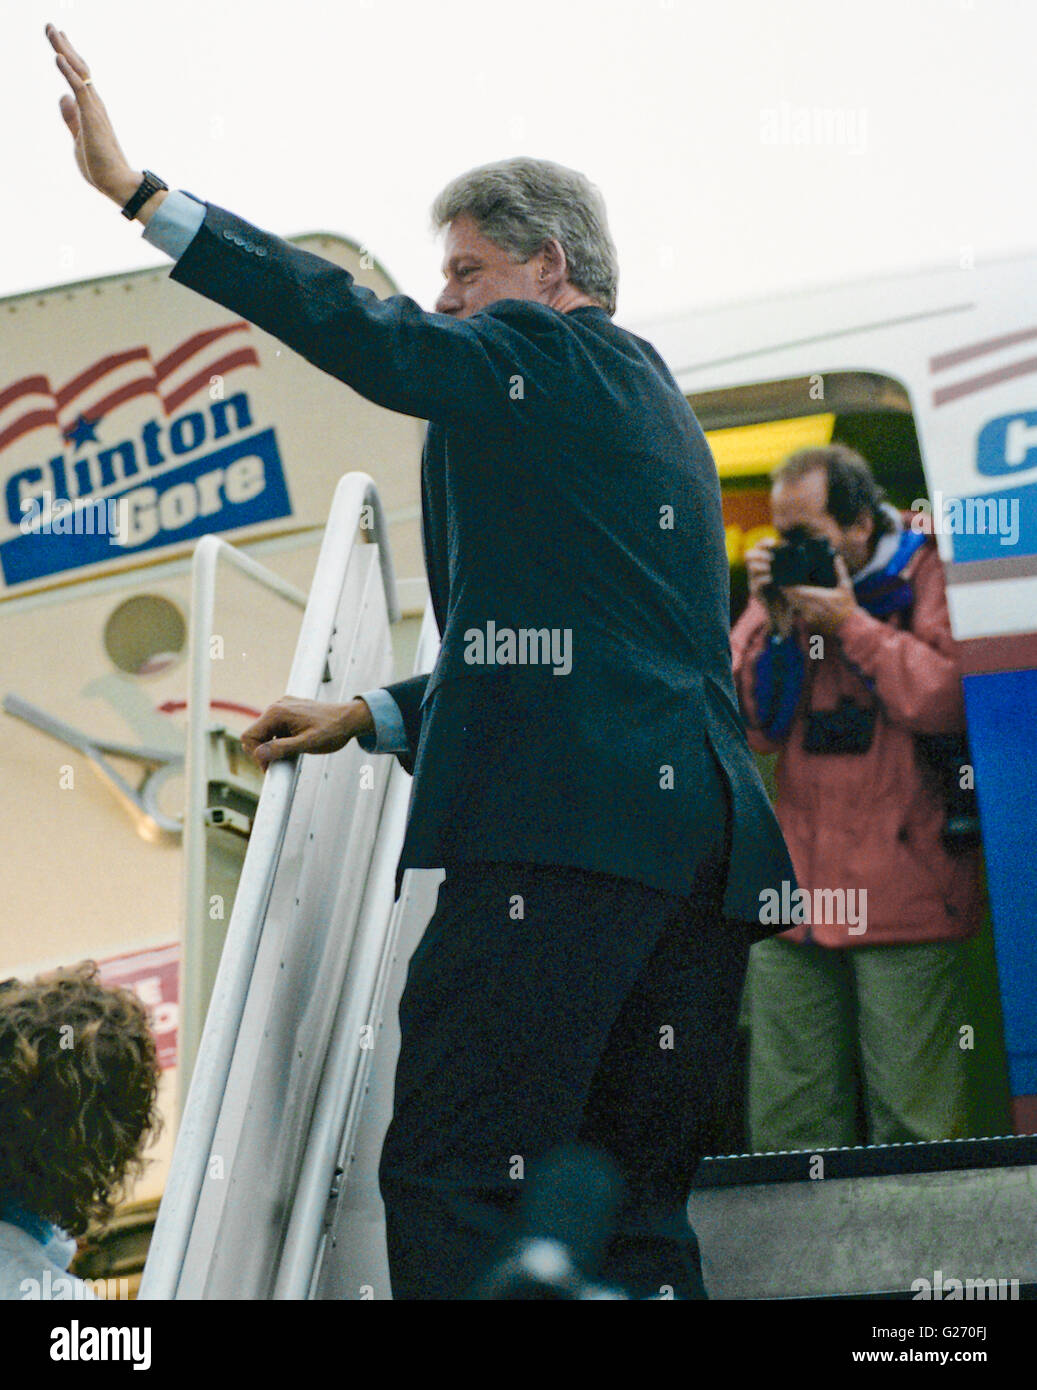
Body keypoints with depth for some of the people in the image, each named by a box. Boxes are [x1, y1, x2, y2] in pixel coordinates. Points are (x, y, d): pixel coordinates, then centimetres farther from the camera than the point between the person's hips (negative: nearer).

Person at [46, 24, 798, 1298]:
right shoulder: (645, 400, 29)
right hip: (699, 832, 10)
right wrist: (372, 717, 27)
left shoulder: (553, 353, 2)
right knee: (630, 1204, 9)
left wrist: (139, 192, -9)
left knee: (451, 1177, -12)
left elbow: (367, 336, -10)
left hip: (570, 828, -10)